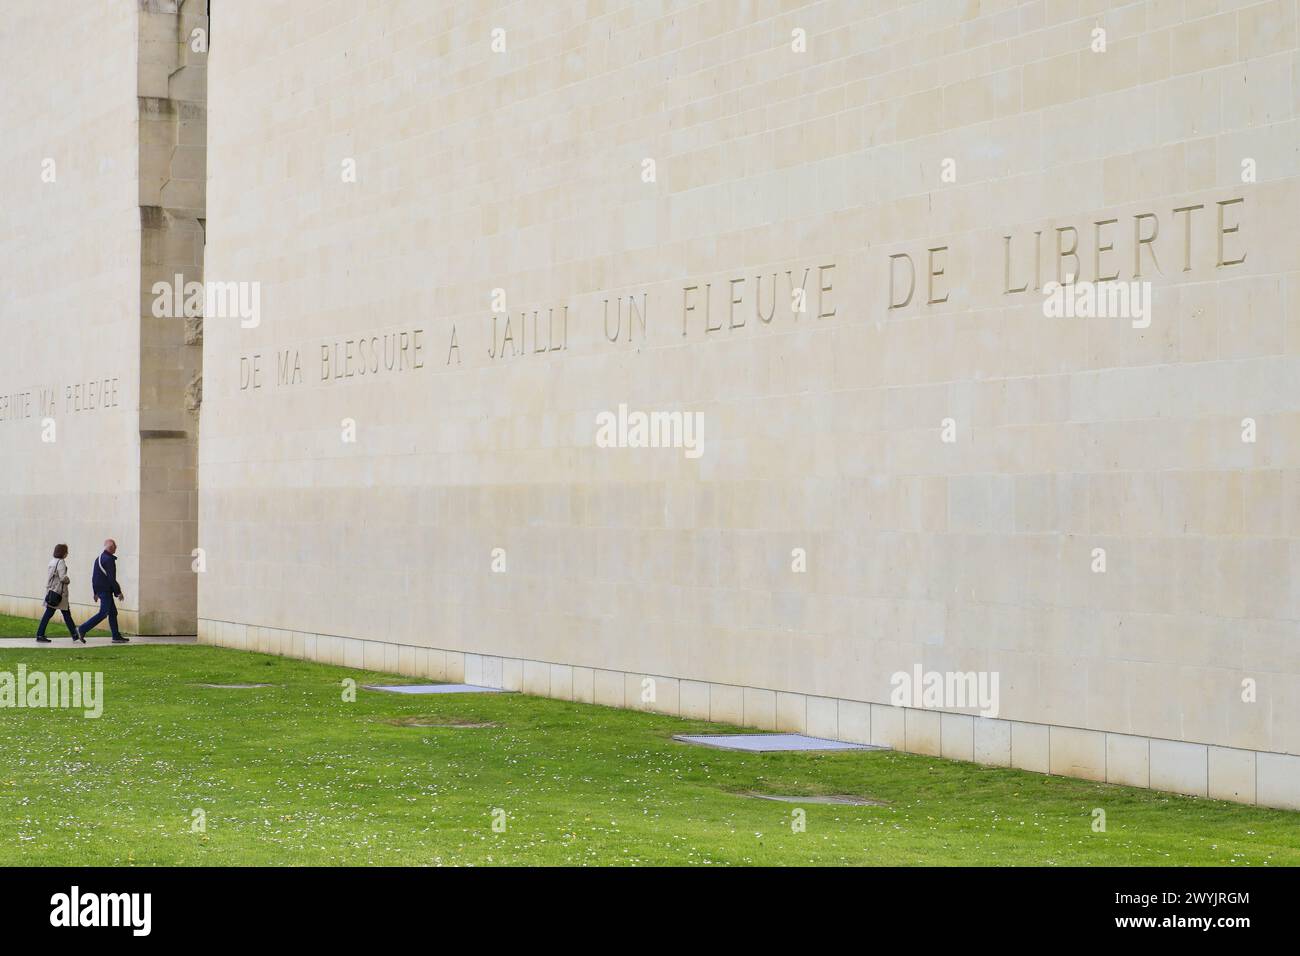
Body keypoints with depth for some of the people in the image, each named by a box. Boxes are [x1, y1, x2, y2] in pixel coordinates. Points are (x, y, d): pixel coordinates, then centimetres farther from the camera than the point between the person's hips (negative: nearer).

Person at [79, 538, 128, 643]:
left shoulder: (99, 558, 14)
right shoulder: (109, 559, -16)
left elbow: (94, 576, 18)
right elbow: (111, 578, -19)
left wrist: (96, 592, 22)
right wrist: (118, 592, -13)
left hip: (100, 590, 10)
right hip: (106, 590, -10)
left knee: (113, 612, 12)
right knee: (103, 613, -8)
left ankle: (116, 636, 12)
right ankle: (83, 629, -11)